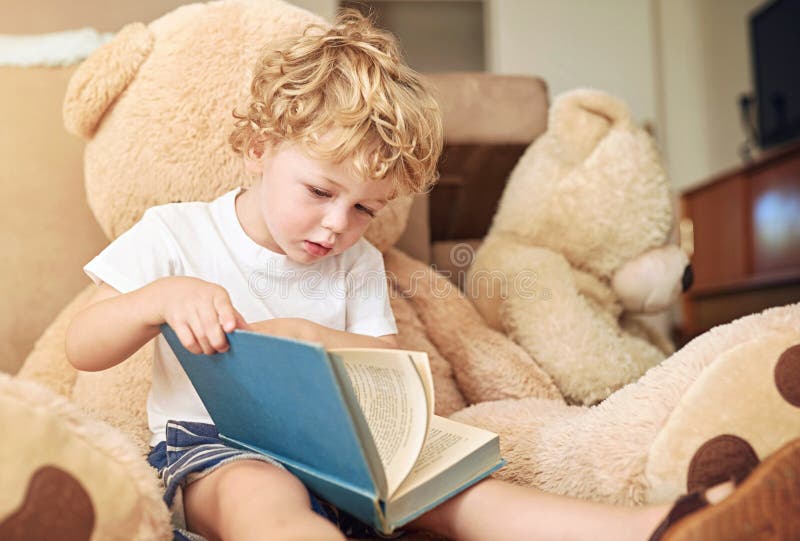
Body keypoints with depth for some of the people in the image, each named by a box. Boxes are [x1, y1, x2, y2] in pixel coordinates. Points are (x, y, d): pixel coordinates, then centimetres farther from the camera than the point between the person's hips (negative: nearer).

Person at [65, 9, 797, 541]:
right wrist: (160, 298, -22)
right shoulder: (173, 234, 2)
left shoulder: (357, 263, 11)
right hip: (212, 448, -3)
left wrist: (310, 338, -12)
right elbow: (80, 349, 0)